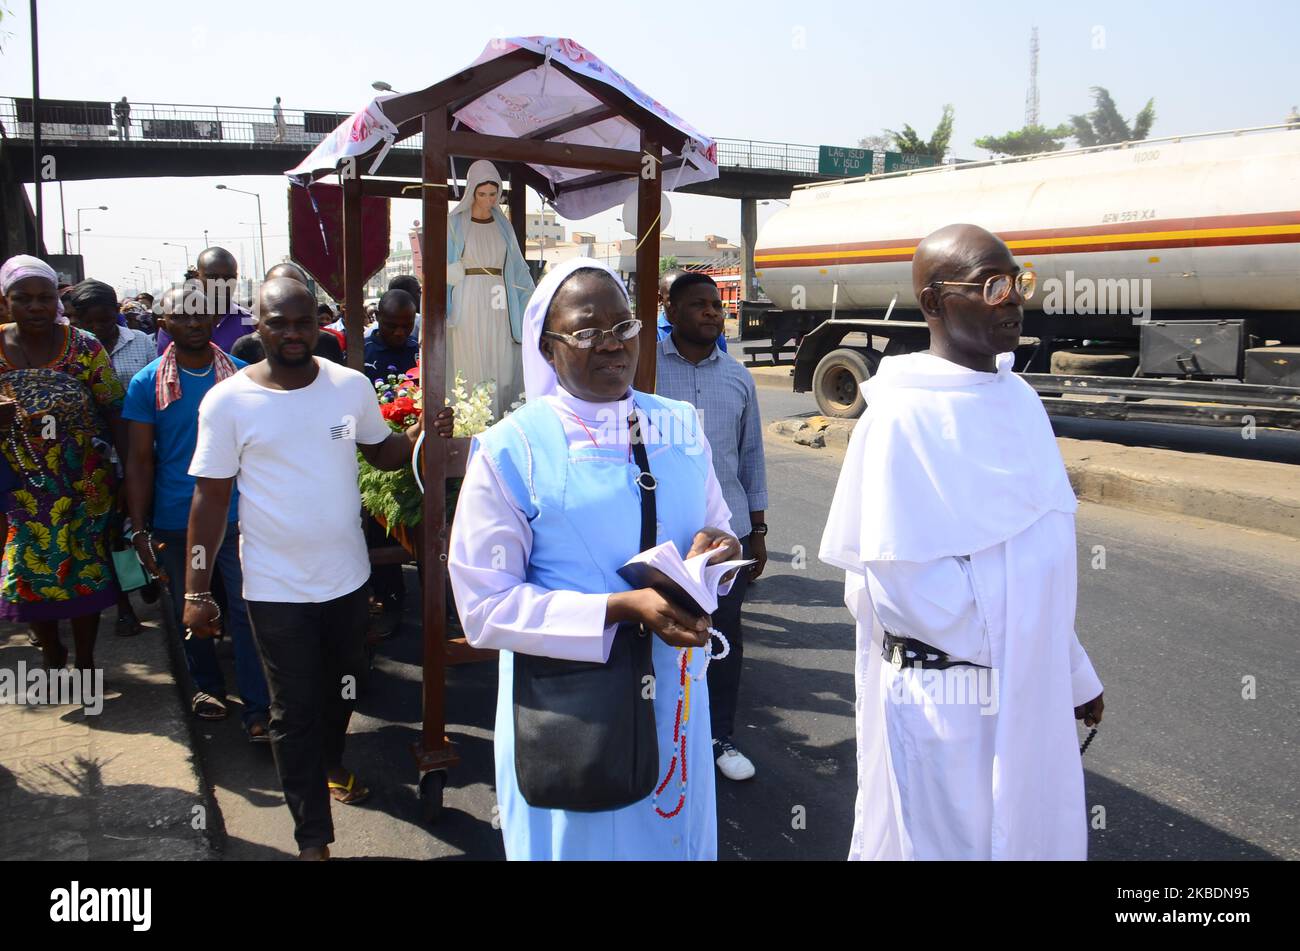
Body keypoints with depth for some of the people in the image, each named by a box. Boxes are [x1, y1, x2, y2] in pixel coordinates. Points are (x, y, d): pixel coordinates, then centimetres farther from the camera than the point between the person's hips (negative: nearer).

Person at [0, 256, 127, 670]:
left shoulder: (85, 347, -7)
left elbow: (114, 414, -8)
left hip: (84, 484, -2)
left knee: (86, 572, 6)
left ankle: (85, 660, 25)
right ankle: (52, 652, 34)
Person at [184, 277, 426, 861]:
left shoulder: (351, 386, -4)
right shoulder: (228, 402, -11)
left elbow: (381, 452, 11)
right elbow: (211, 497, -7)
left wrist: (418, 436, -12)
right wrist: (196, 592, -7)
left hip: (347, 576, 3)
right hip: (276, 588, -3)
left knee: (340, 691, 24)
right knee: (295, 712, 7)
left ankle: (329, 765, 53)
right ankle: (313, 838, 21)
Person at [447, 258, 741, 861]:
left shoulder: (679, 427, 1)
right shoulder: (510, 450, -13)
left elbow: (718, 528, 12)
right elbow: (484, 606, -15)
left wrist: (711, 551, -13)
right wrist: (624, 608, -25)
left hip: (675, 696, 4)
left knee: (677, 831, 22)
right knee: (586, 839, 15)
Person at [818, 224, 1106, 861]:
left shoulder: (1020, 398, 5)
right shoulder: (901, 415, -18)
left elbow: (1046, 559, 9)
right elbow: (897, 580, -21)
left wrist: (1074, 673, 12)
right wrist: (998, 642, -10)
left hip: (1033, 689, 7)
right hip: (945, 696, -7)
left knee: (1037, 833, 21)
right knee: (945, 840, 11)